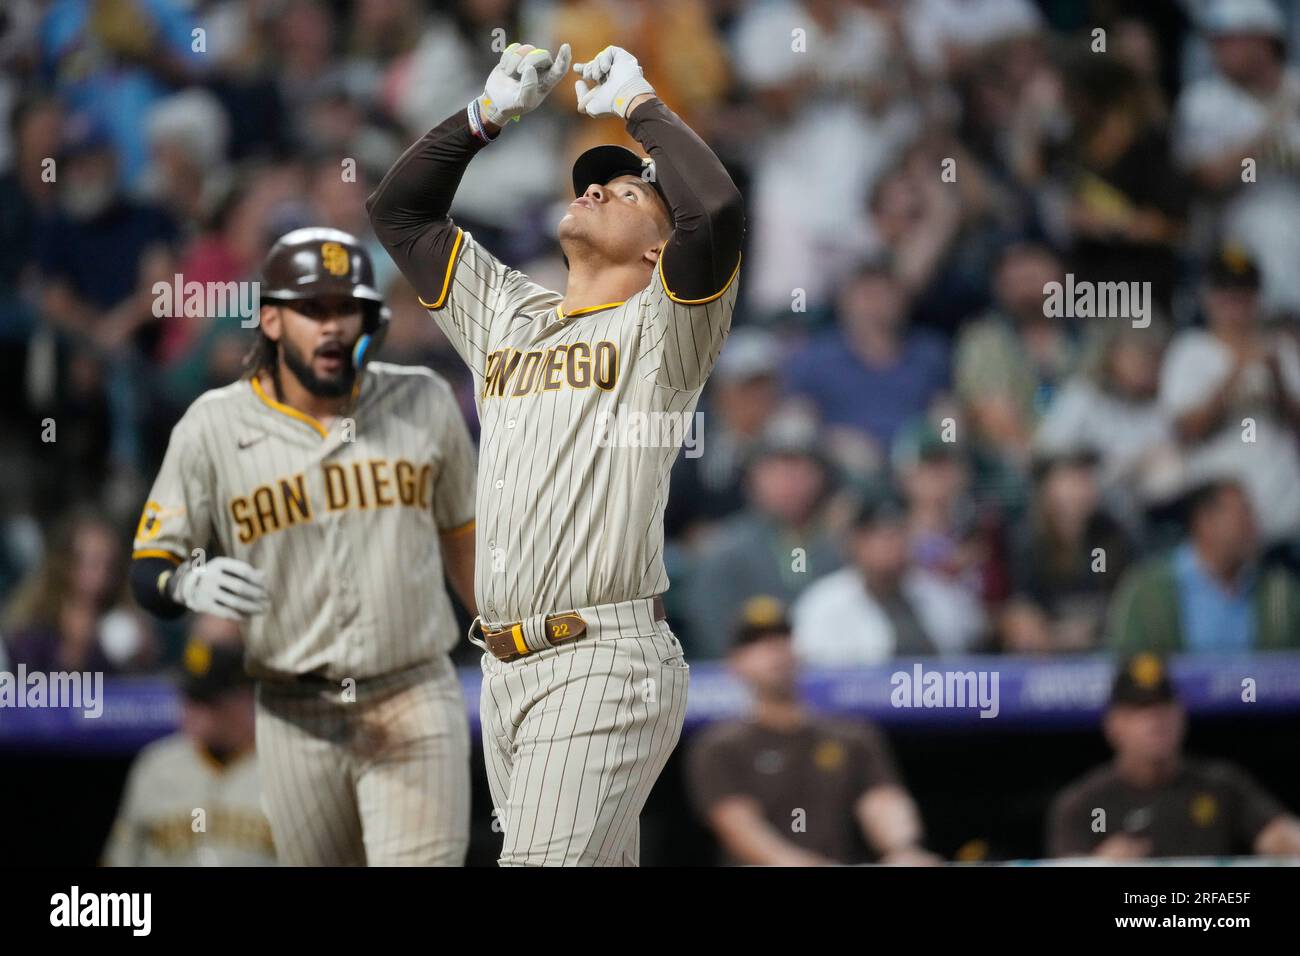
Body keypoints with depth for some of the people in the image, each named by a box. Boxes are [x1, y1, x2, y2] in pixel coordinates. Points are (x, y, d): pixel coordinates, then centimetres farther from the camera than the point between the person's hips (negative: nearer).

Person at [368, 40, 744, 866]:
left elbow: (718, 209, -17)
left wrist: (640, 104, -2)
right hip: (505, 668, 6)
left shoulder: (658, 329, 2)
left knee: (548, 860, -18)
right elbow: (398, 208, 27)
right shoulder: (505, 315, 22)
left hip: (604, 666, -6)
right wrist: (491, 111, 17)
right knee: (598, 863, 6)